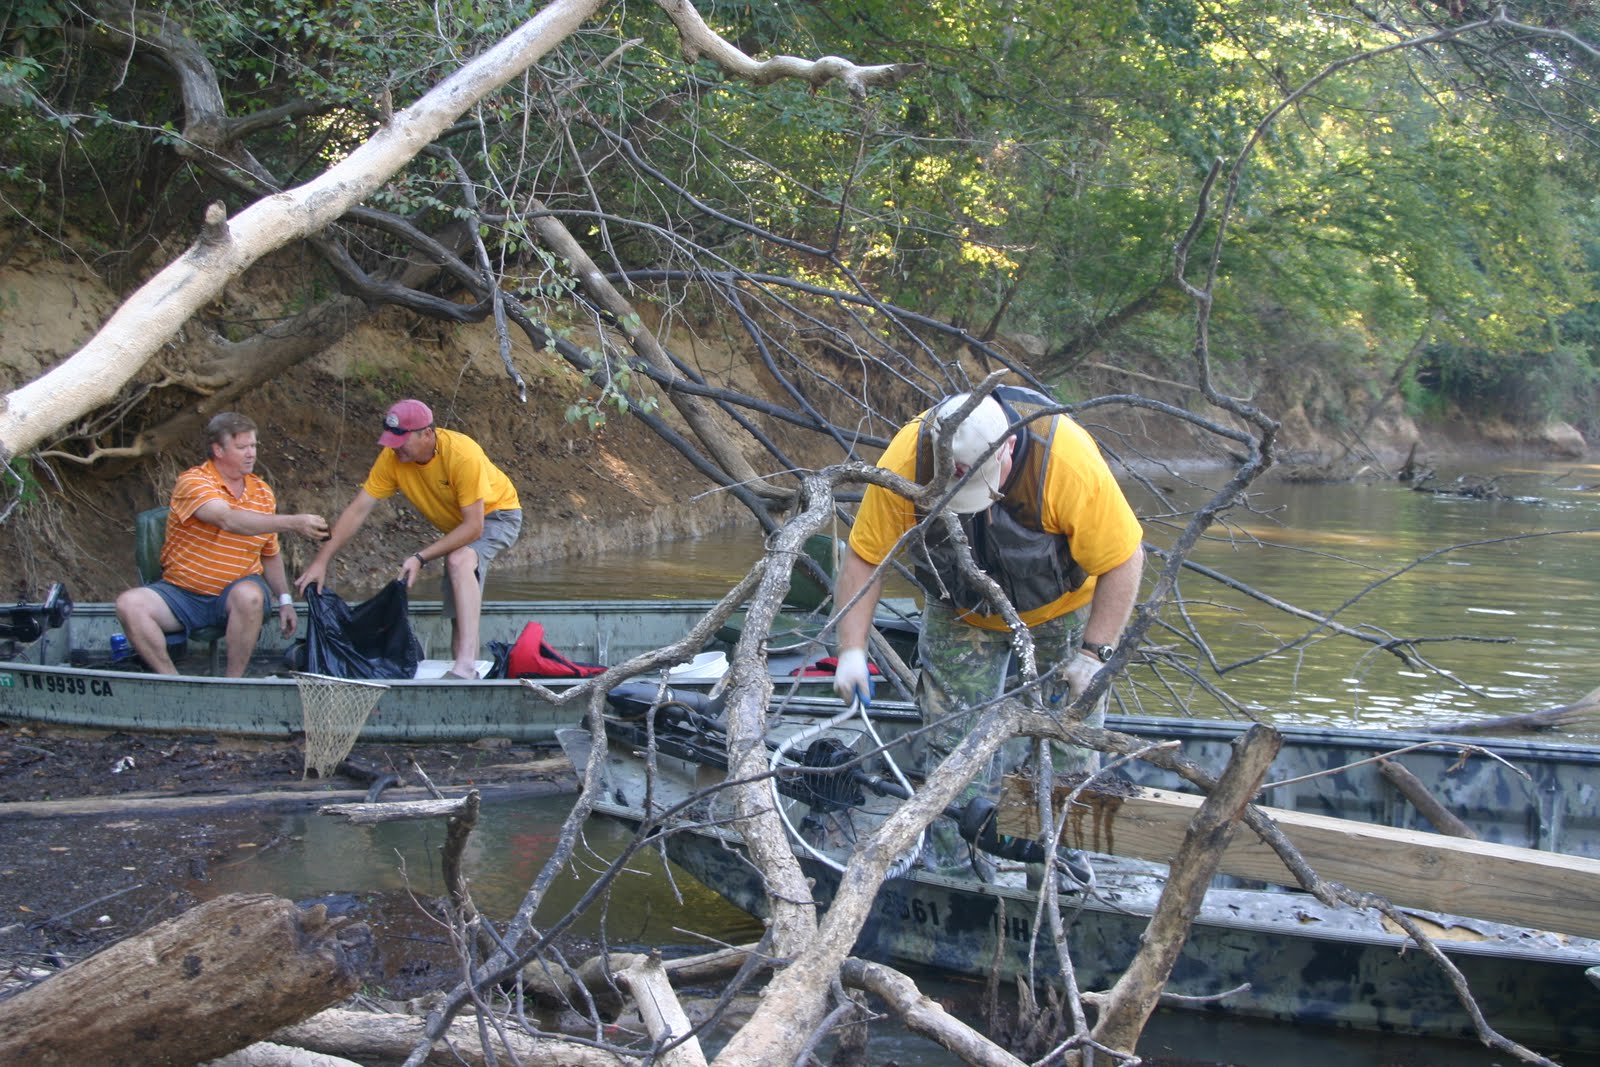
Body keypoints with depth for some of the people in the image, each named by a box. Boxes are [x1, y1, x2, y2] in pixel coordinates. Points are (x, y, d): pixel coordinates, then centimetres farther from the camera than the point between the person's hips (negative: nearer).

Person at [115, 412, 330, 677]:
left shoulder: (263, 493, 7)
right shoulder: (193, 482, -11)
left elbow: (271, 555, 18)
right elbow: (228, 520, -31)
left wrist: (284, 600, 7)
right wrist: (293, 523, -37)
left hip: (236, 591, 2)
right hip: (182, 592, -2)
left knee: (250, 594, -35)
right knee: (129, 604, -27)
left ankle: (234, 682, -21)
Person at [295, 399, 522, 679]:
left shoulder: (463, 455, -35)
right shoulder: (392, 457, -19)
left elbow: (473, 527, -34)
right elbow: (358, 510, -15)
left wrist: (421, 558, -36)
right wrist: (322, 561, -20)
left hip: (497, 513, -7)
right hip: (457, 526, 7)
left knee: (460, 560, -34)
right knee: (458, 613, 7)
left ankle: (466, 664, -43)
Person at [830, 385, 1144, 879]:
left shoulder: (1069, 460, -38)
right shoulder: (905, 461, -32)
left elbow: (1124, 559, -26)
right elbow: (864, 557, -21)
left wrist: (1094, 653, -25)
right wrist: (852, 649, -26)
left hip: (1061, 610, -1)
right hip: (958, 615, 1)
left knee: (1067, 750, 2)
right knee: (952, 751, -1)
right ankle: (948, 871, 13)